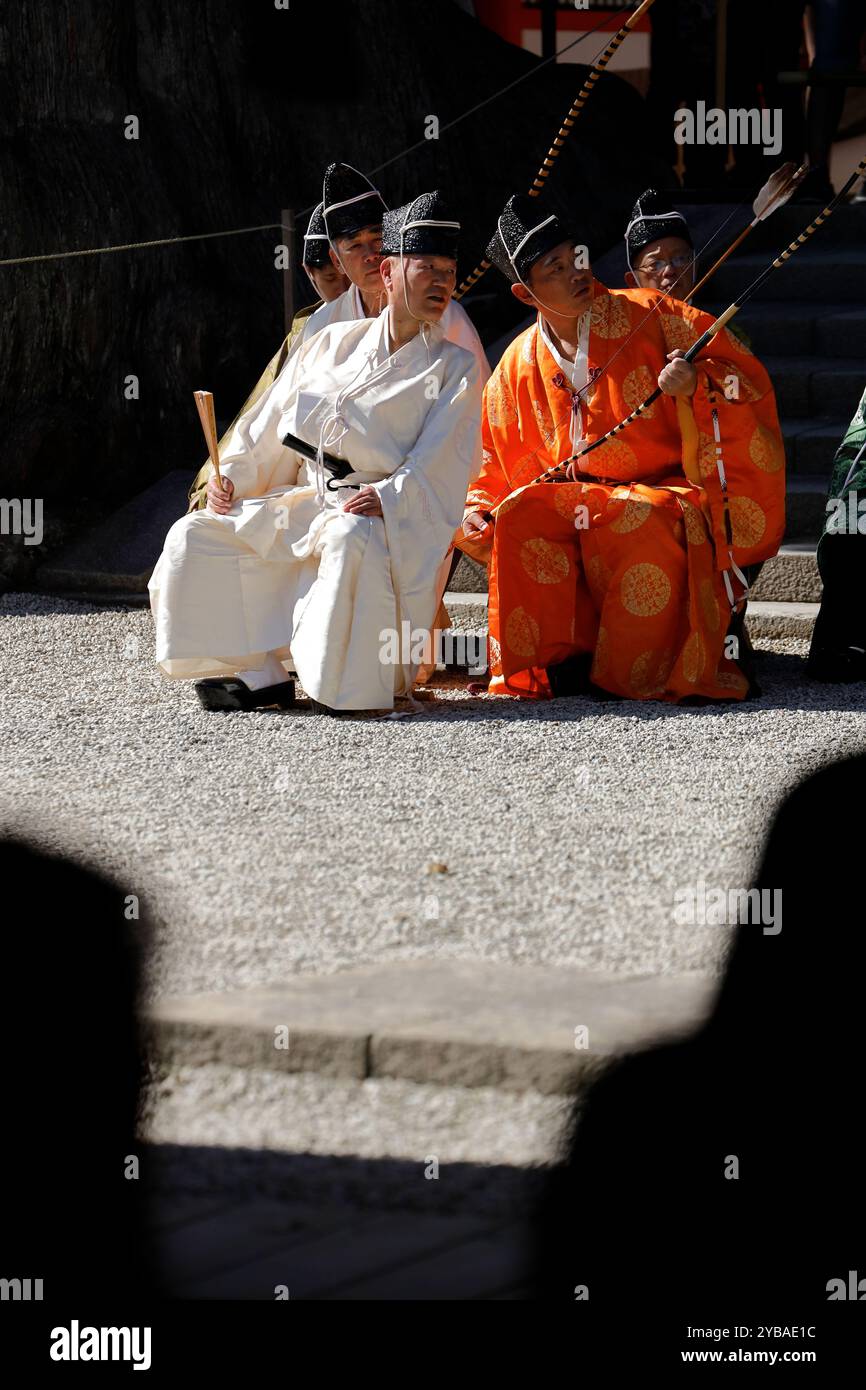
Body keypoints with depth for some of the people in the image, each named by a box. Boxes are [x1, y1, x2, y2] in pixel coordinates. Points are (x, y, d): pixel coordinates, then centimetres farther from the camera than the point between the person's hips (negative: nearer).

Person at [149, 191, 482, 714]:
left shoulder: (455, 367, 5)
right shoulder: (332, 344, 18)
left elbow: (441, 466, -9)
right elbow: (268, 426, 21)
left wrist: (388, 498, -27)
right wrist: (231, 478, 5)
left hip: (393, 515, -5)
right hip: (303, 505, 6)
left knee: (352, 541, -41)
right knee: (196, 537, -10)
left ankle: (353, 684, -28)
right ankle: (255, 674, -11)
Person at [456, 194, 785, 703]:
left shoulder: (648, 315, -5)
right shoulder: (520, 365, 7)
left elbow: (747, 377, -7)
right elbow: (494, 461, 16)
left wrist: (697, 383, -27)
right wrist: (478, 510, -3)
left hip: (672, 490, -4)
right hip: (583, 497, 4)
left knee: (639, 522, -37)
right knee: (521, 515, -25)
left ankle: (637, 673, -26)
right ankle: (560, 661, -19)